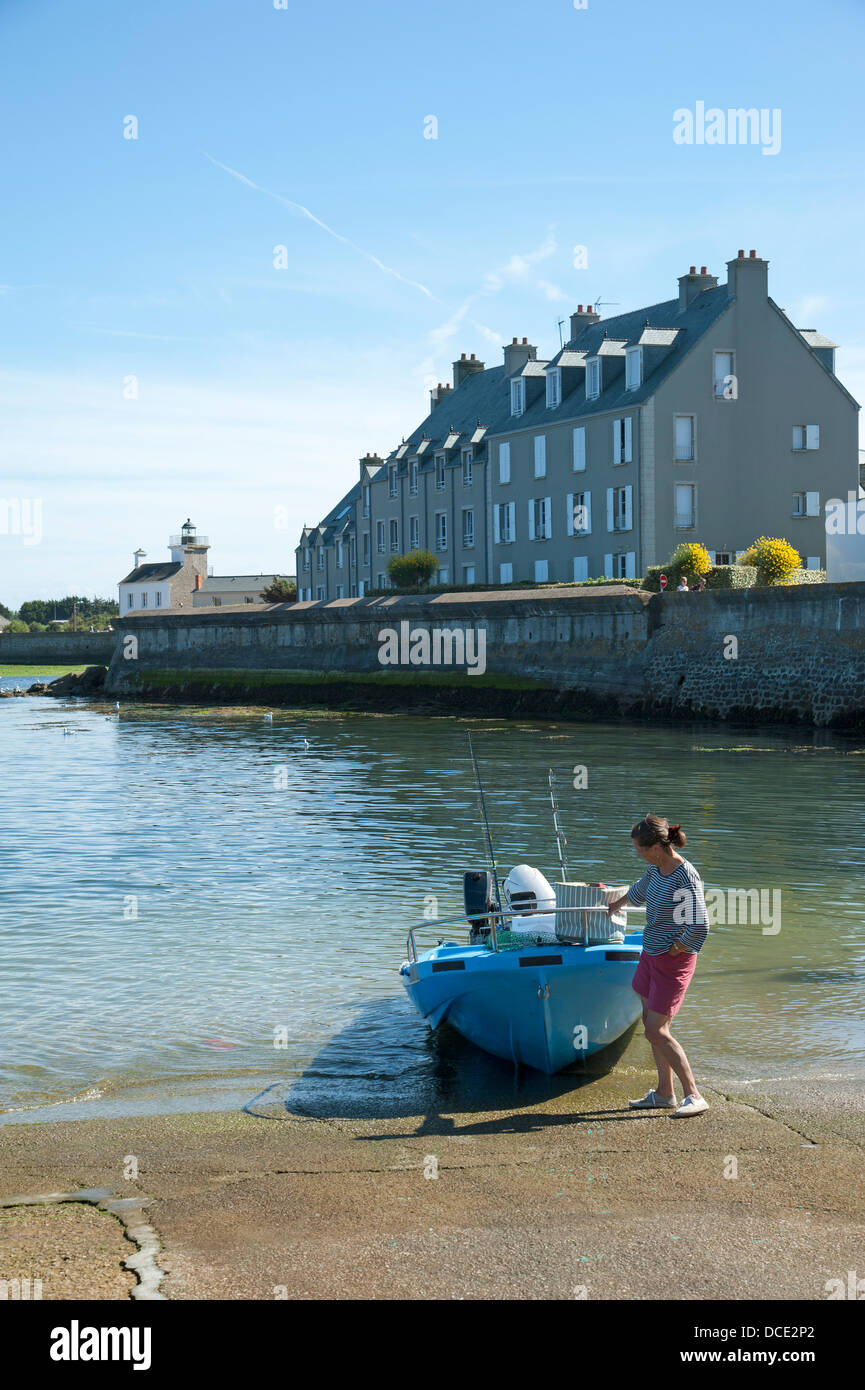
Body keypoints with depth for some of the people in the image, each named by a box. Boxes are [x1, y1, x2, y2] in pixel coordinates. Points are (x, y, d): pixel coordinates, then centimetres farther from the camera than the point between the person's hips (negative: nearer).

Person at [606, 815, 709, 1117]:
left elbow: (699, 926, -29)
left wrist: (676, 948, -15)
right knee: (652, 1023, 12)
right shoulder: (655, 869, 5)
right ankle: (665, 1093, 21)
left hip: (673, 959, -9)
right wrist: (615, 905, 46)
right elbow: (639, 891, 28)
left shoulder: (686, 877, -22)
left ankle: (694, 1096, -3)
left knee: (656, 1030, -8)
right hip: (651, 954, 9)